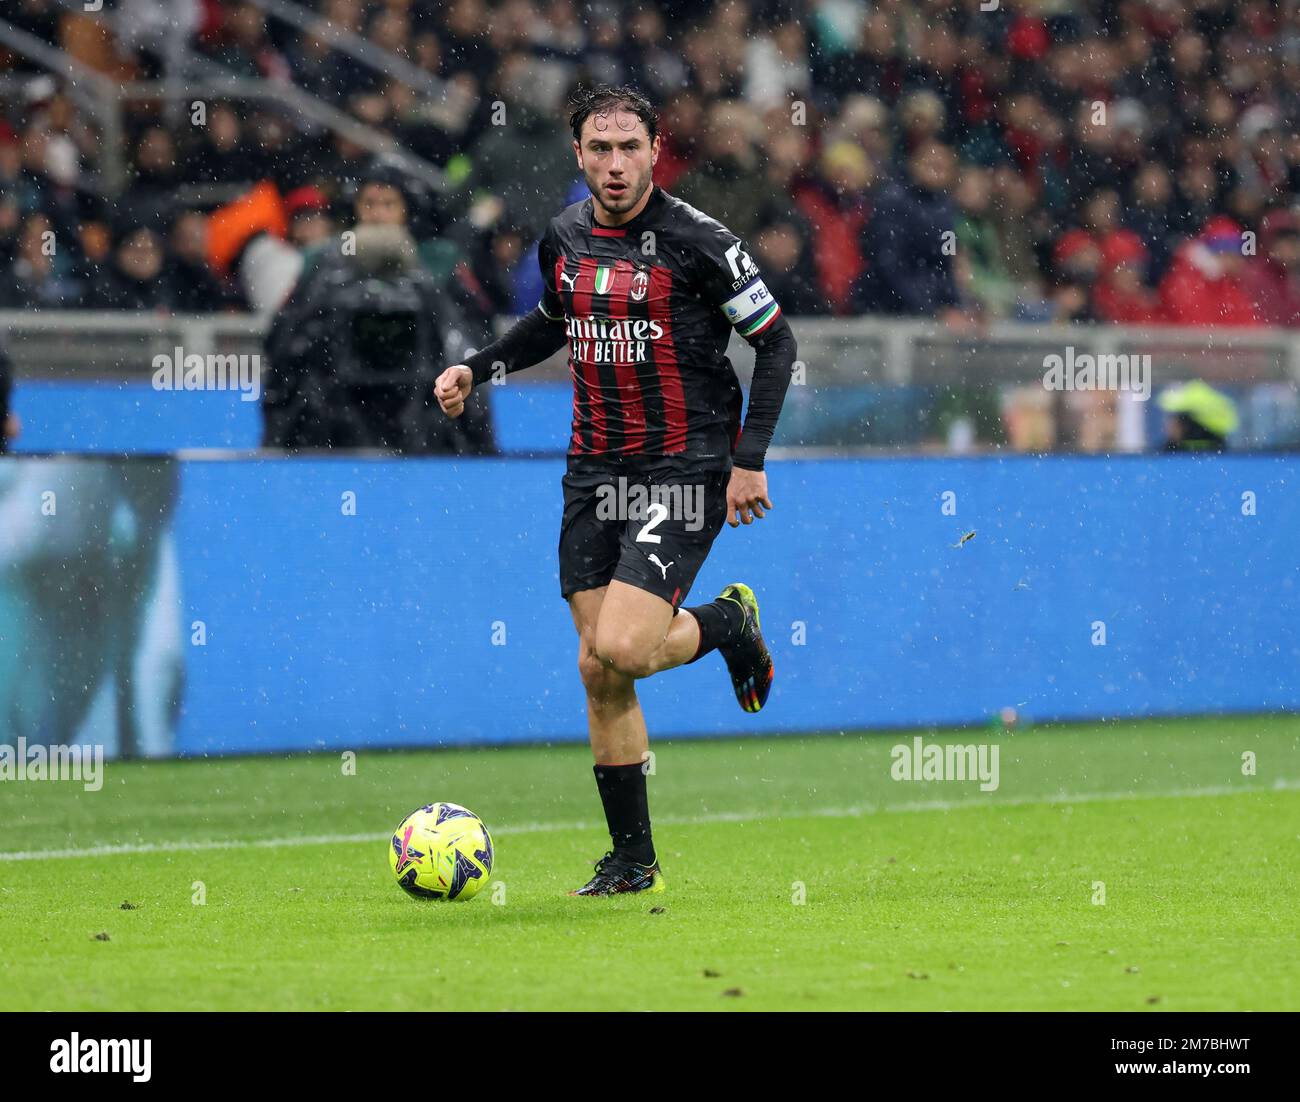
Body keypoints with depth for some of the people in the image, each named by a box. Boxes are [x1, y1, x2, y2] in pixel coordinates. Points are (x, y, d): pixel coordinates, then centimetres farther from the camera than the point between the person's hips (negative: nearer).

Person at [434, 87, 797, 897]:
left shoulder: (697, 242, -10)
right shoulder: (564, 239, 7)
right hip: (594, 473, 6)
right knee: (597, 670, 2)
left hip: (686, 471, -6)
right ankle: (633, 859, 13)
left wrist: (750, 458, -9)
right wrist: (477, 369, 14)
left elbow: (776, 341, -4)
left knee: (620, 651, -20)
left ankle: (729, 621, 13)